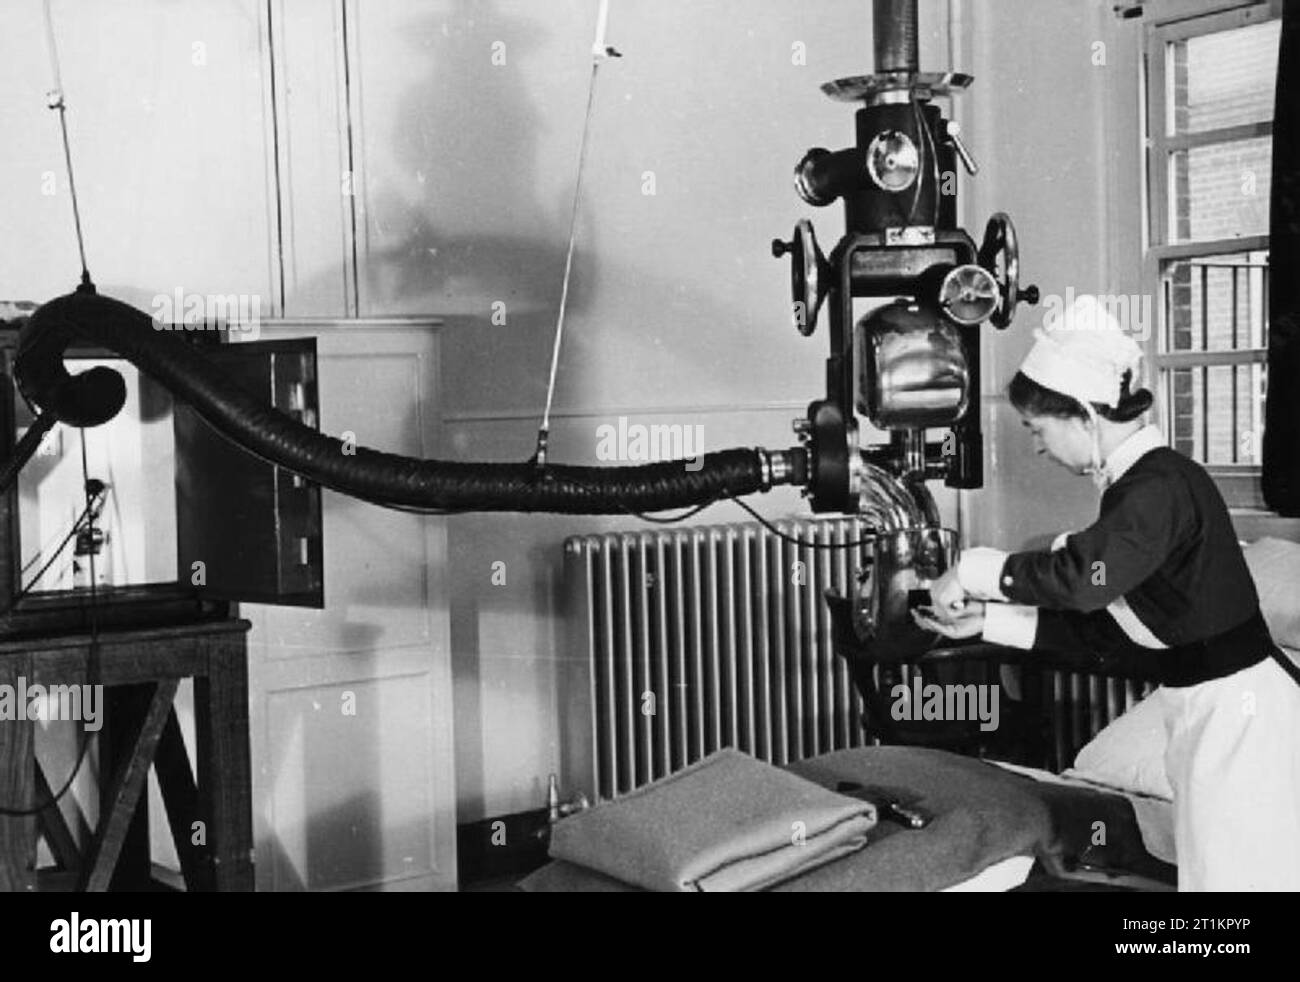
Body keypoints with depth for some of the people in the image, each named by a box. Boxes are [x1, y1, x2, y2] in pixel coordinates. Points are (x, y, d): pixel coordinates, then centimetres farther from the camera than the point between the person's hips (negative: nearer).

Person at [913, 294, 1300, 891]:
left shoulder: (1162, 485, -19)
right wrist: (990, 621, 7)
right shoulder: (1137, 486, 10)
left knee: (1236, 873, -1)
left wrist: (971, 573, -19)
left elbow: (1079, 577, -32)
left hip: (1240, 715, -9)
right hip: (1209, 714, 9)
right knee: (1209, 866, 15)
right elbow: (1103, 628, 12)